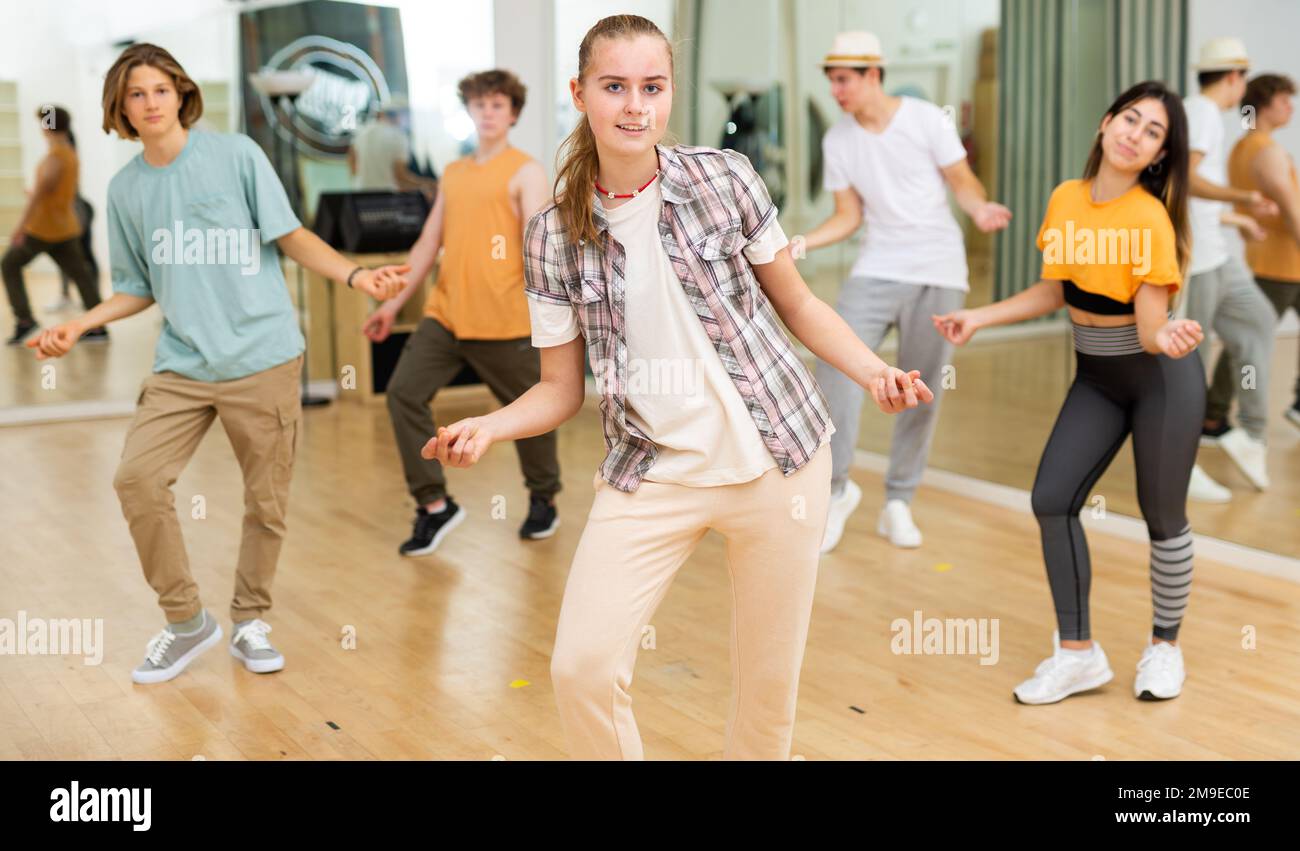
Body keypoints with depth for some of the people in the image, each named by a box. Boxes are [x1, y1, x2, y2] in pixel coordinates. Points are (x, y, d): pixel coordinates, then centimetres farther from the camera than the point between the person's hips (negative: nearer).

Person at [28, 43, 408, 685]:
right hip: (181, 366, 3)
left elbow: (292, 237, 0)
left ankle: (249, 624, 23)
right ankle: (185, 622, 6)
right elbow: (141, 288, 18)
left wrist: (356, 275, -15)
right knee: (136, 480, -12)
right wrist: (79, 326, 5)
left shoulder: (236, 154, 0)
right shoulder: (125, 187, 11)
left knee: (266, 501, 1)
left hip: (262, 360, -3)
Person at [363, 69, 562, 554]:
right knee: (404, 394, -6)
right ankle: (434, 505, 5)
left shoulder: (525, 172, -2)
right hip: (444, 315, 5)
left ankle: (543, 501, 31)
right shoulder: (453, 174, 16)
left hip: (504, 321, -5)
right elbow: (428, 245, 19)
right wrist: (394, 304, 17)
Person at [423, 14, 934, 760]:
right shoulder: (554, 237, -3)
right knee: (583, 666, -9)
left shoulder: (725, 177, -3)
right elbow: (561, 389, 4)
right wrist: (486, 427, -15)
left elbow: (798, 303, 7)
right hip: (650, 475, 0)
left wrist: (875, 372, -8)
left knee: (769, 679, 7)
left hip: (779, 456, 0)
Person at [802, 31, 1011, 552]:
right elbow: (849, 217, 8)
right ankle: (836, 488, 0)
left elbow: (962, 182, -2)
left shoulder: (926, 119, -6)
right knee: (836, 364, -17)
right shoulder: (837, 141, 3)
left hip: (938, 272, -2)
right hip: (877, 269, 2)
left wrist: (980, 209, -23)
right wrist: (798, 245, -7)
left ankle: (898, 504, 16)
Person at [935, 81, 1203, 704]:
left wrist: (1167, 337, -44)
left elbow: (1150, 329, -21)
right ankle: (1077, 653, 11)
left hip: (1161, 376, -5)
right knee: (1052, 499, -3)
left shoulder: (1152, 219, -20)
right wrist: (980, 318, 0)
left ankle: (1164, 647, 28)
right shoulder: (1066, 199, -4)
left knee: (1162, 516, 5)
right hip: (1096, 377, 6)